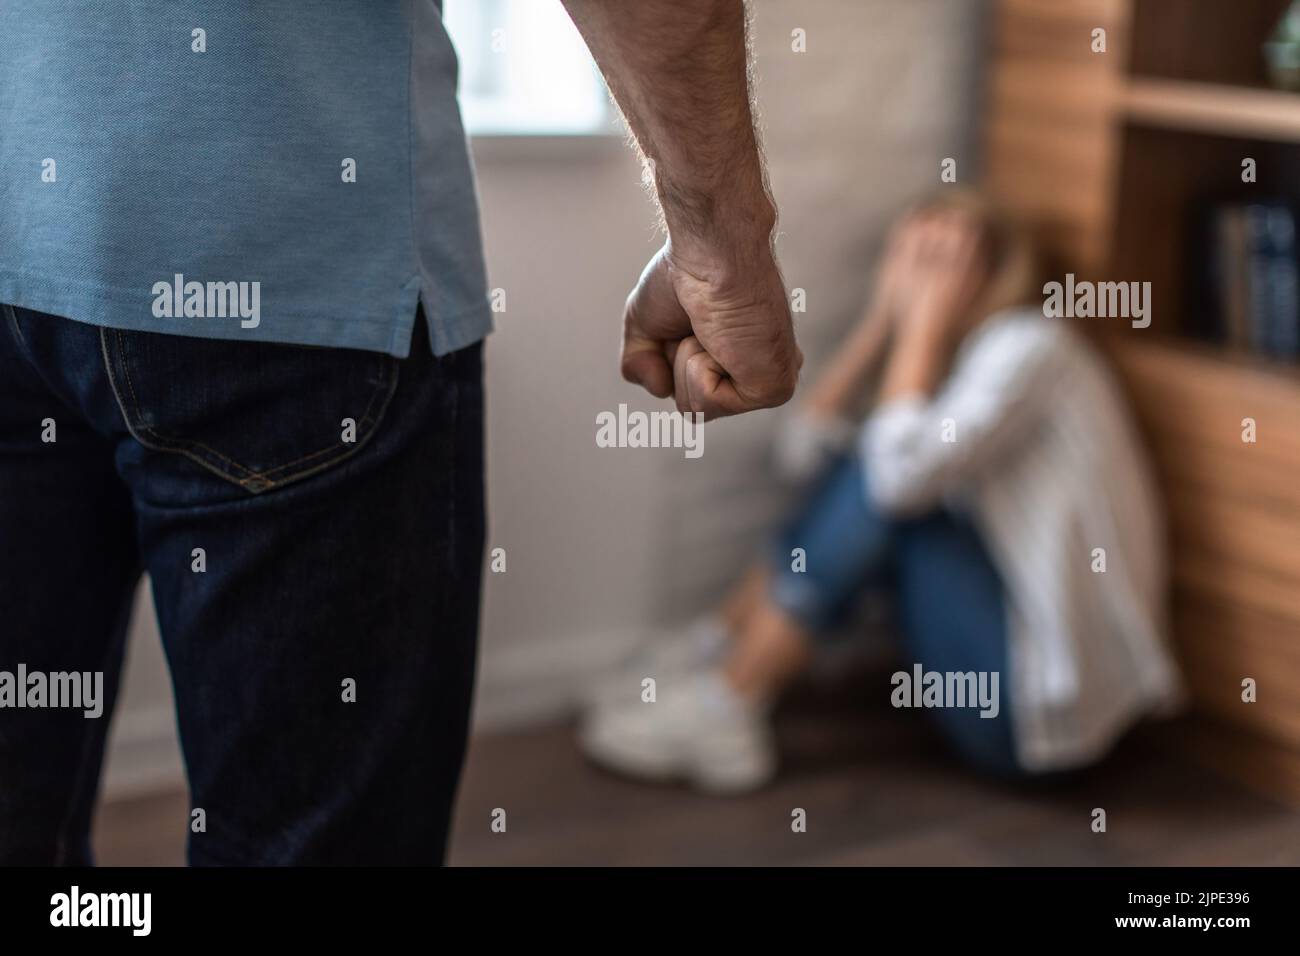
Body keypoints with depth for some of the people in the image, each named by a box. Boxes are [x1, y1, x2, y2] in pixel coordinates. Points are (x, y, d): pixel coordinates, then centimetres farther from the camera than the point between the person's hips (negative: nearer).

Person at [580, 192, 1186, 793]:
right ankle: (710, 658, 2)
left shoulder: (1027, 347, -12)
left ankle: (721, 711, -12)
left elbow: (900, 473, -28)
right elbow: (807, 449, 6)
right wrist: (884, 316, 3)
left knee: (874, 488, -17)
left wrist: (925, 323, -16)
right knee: (856, 476, 4)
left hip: (1046, 703, -9)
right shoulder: (962, 361, 14)